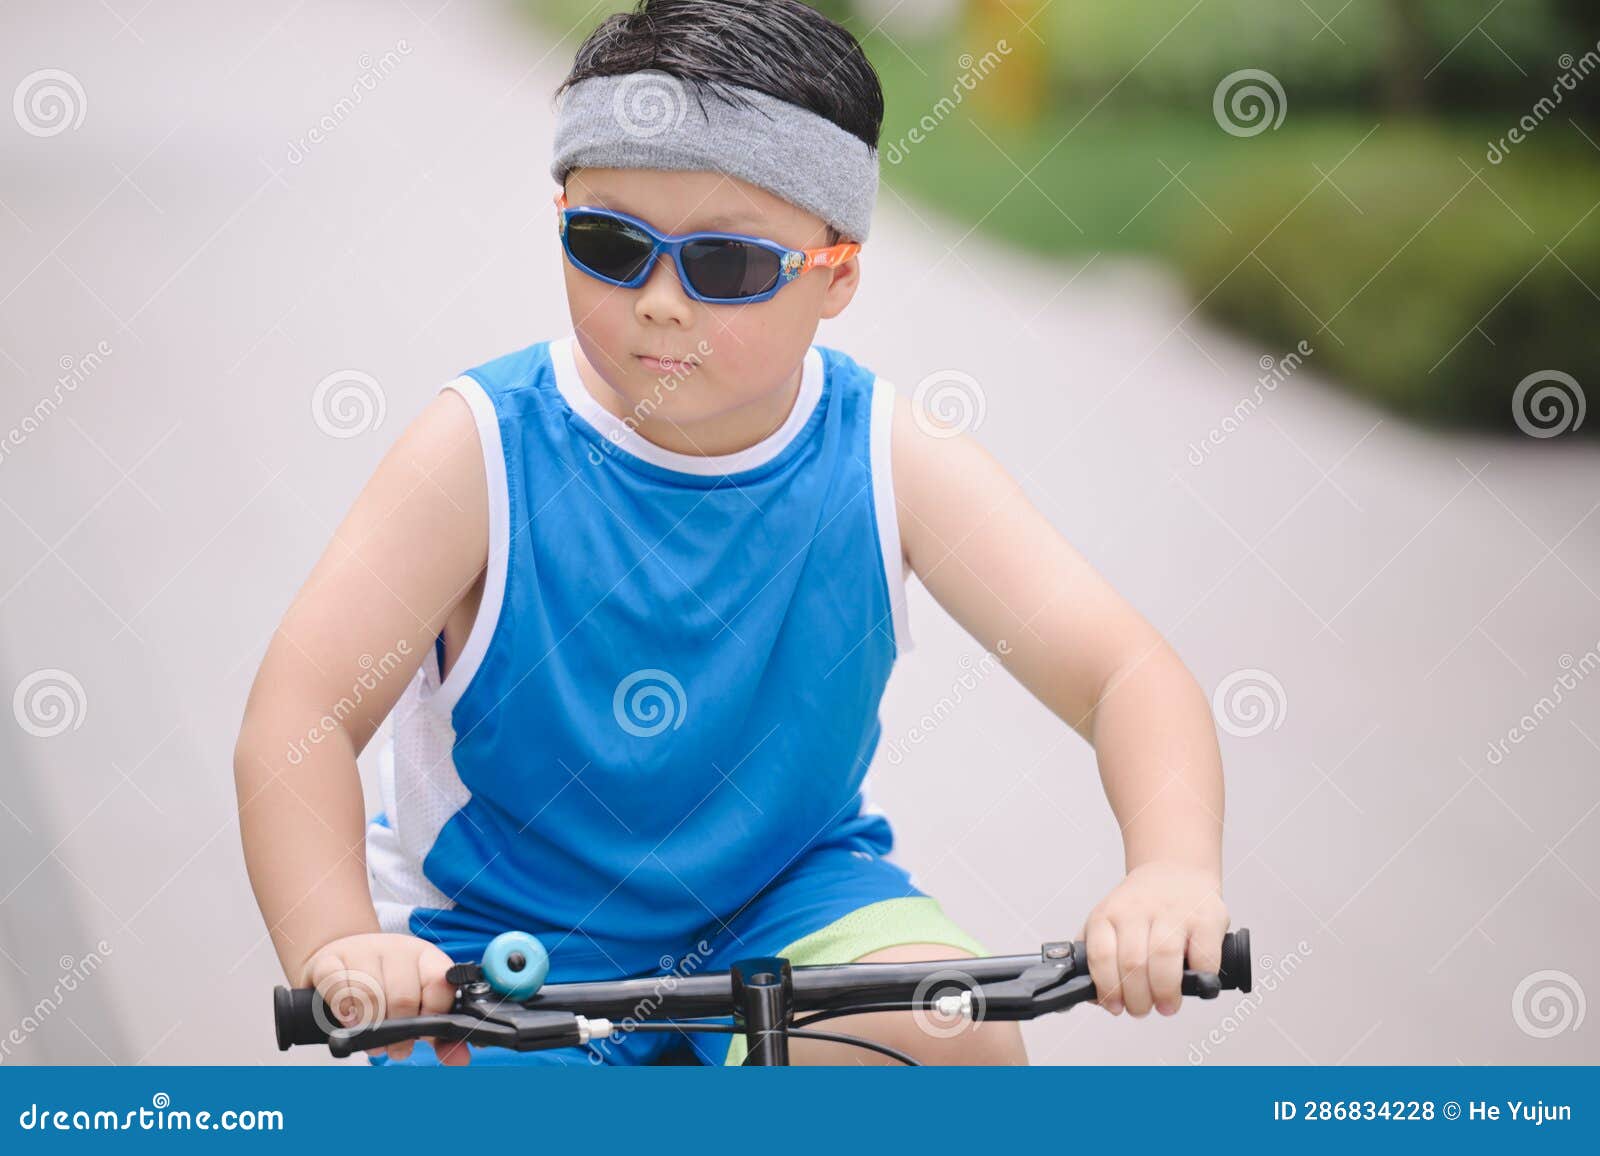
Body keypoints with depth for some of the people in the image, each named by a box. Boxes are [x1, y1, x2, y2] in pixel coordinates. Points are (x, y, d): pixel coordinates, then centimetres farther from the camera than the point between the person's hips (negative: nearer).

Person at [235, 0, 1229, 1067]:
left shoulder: (890, 459, -13)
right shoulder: (486, 450, -18)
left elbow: (1126, 672, -19)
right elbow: (299, 717, -24)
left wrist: (1172, 871, -41)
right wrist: (336, 947, -44)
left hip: (787, 894, 1)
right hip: (507, 938, -1)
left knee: (957, 1034, -25)